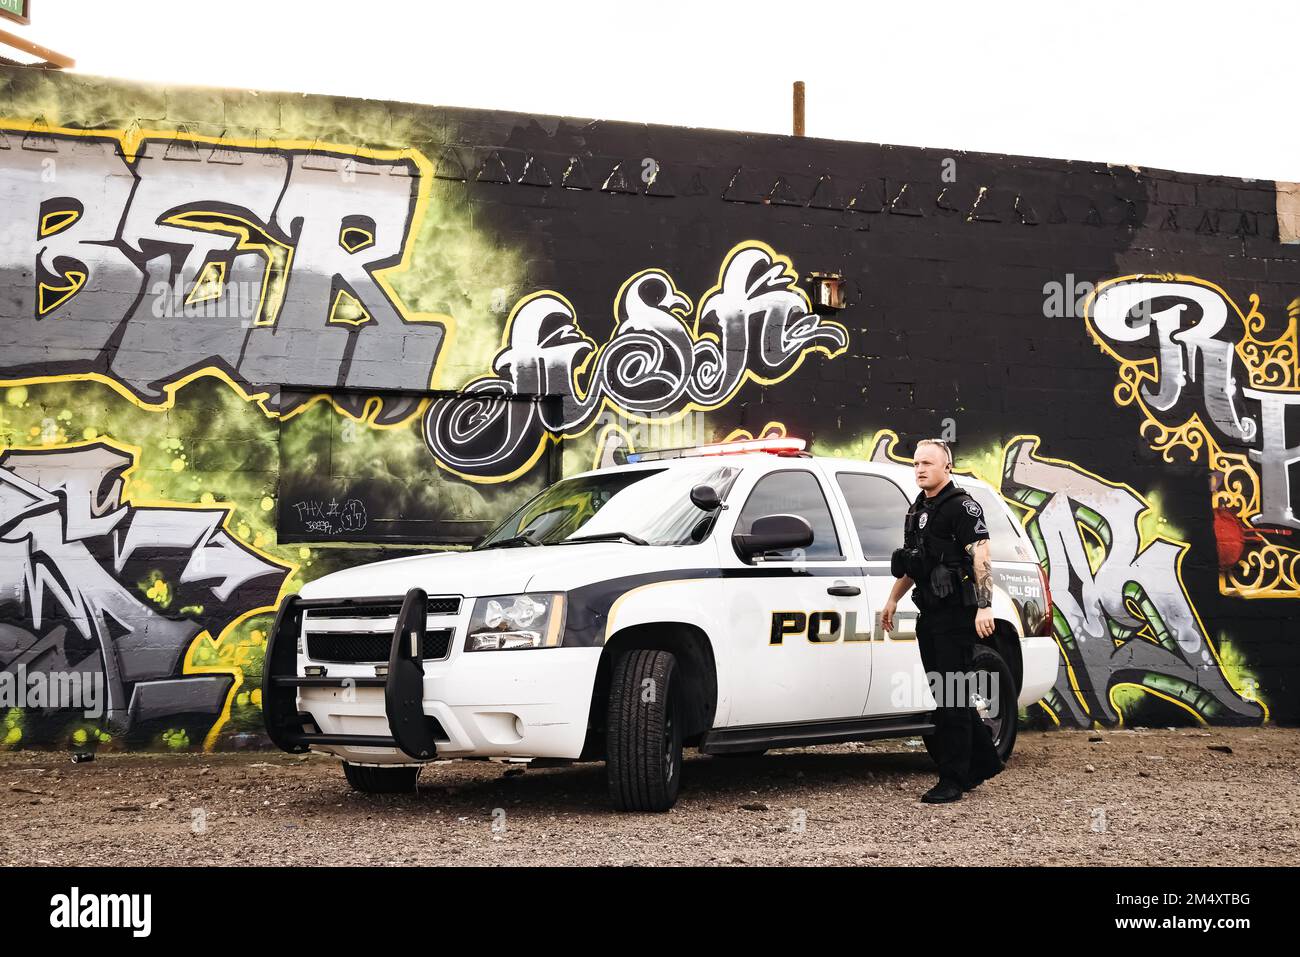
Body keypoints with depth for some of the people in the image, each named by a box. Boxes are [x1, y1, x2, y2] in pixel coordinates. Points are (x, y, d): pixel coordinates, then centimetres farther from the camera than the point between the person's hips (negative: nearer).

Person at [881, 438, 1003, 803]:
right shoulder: (918, 509, 17)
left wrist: (984, 606, -24)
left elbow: (981, 558, -17)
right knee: (945, 694, 13)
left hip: (956, 614, -9)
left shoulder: (962, 506, -10)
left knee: (952, 696, -7)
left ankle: (953, 780, -2)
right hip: (929, 614, 9)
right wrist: (893, 599, 25)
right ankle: (983, 762, 27)